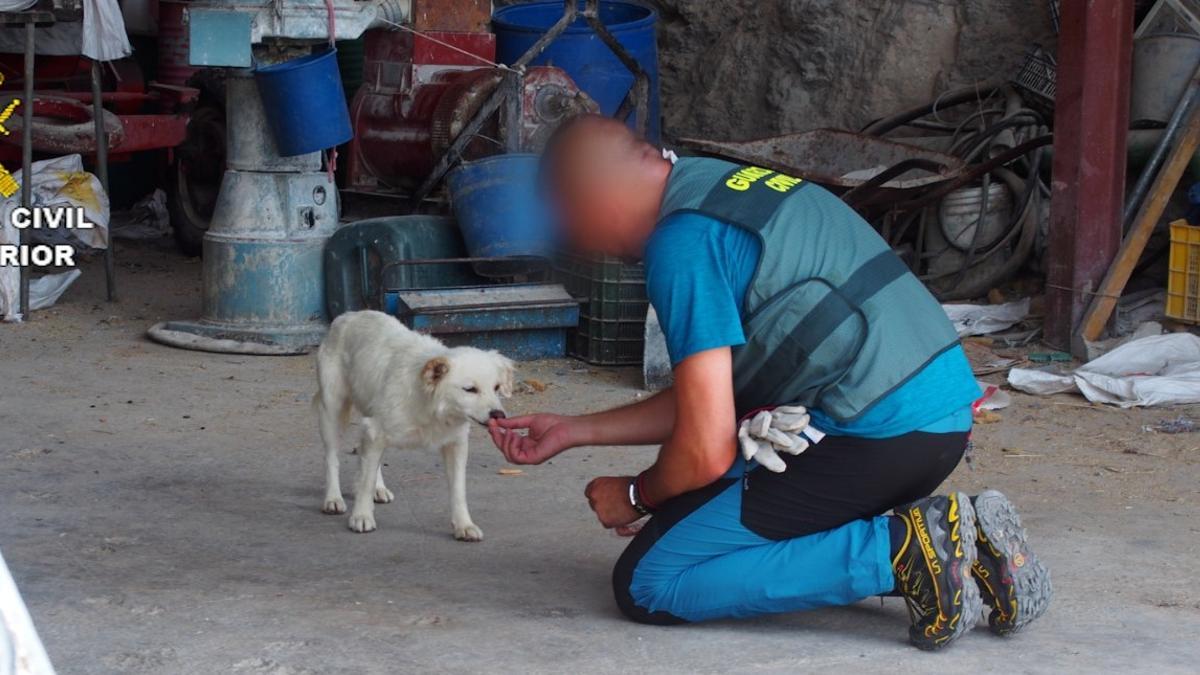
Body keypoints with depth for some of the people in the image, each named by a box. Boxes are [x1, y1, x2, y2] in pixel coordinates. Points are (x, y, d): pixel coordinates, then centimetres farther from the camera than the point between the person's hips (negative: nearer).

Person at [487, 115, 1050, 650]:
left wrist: (635, 496, 9)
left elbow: (706, 452, -12)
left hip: (878, 434, -9)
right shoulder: (730, 184, 18)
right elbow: (711, 399, 23)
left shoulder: (682, 242, -11)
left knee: (646, 584, -3)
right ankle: (962, 540, 9)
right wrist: (574, 431, 27)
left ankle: (900, 550, -12)